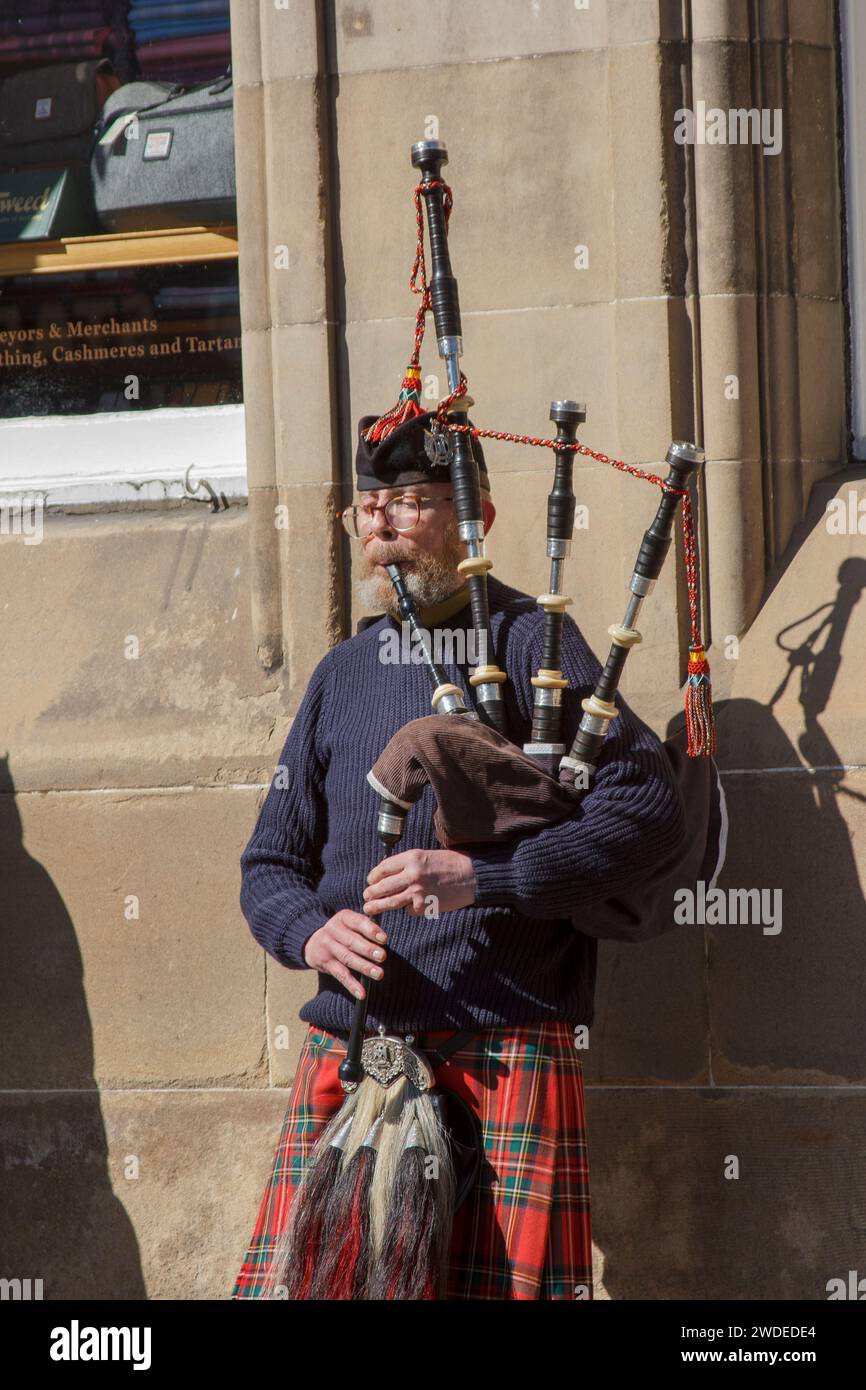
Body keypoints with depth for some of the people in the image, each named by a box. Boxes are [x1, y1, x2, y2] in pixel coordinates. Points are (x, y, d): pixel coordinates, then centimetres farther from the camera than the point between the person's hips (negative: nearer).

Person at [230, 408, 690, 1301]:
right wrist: (311, 933, -5)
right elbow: (270, 865, 18)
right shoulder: (342, 673, 17)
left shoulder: (529, 642, 3)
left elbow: (649, 808, -7)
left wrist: (483, 877, -17)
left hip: (506, 1049, -4)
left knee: (511, 1286, -7)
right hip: (347, 1050, 4)